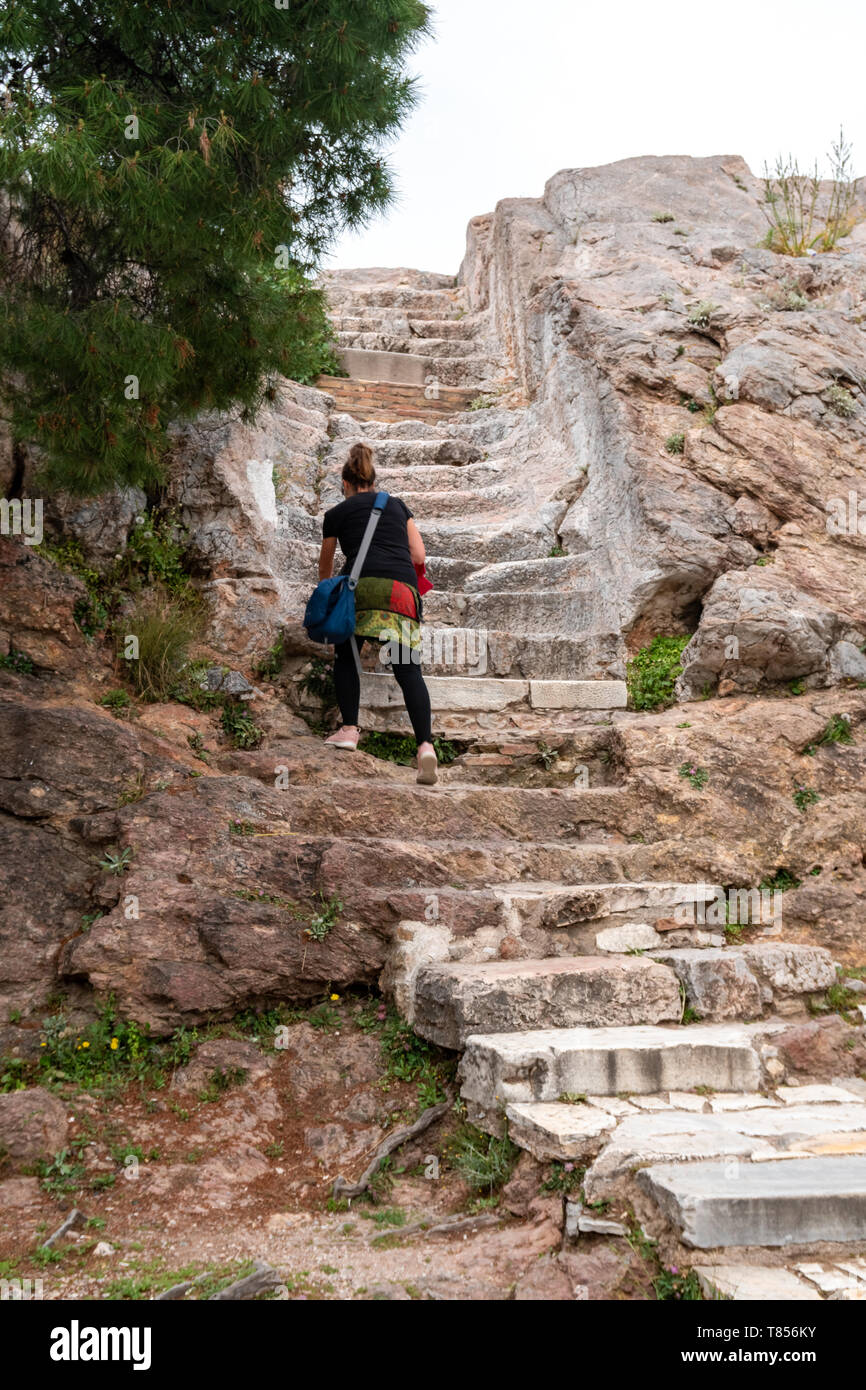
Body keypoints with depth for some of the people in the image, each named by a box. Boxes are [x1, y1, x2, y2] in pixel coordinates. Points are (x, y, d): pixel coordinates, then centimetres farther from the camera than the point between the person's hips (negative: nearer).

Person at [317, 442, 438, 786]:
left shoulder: (337, 514, 21)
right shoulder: (397, 505, 26)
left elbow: (325, 566, 35)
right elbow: (419, 556, 20)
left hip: (361, 584, -2)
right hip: (402, 588, 2)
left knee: (346, 657, 17)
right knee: (408, 669, -3)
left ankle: (349, 729, 4)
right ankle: (425, 744, -17)